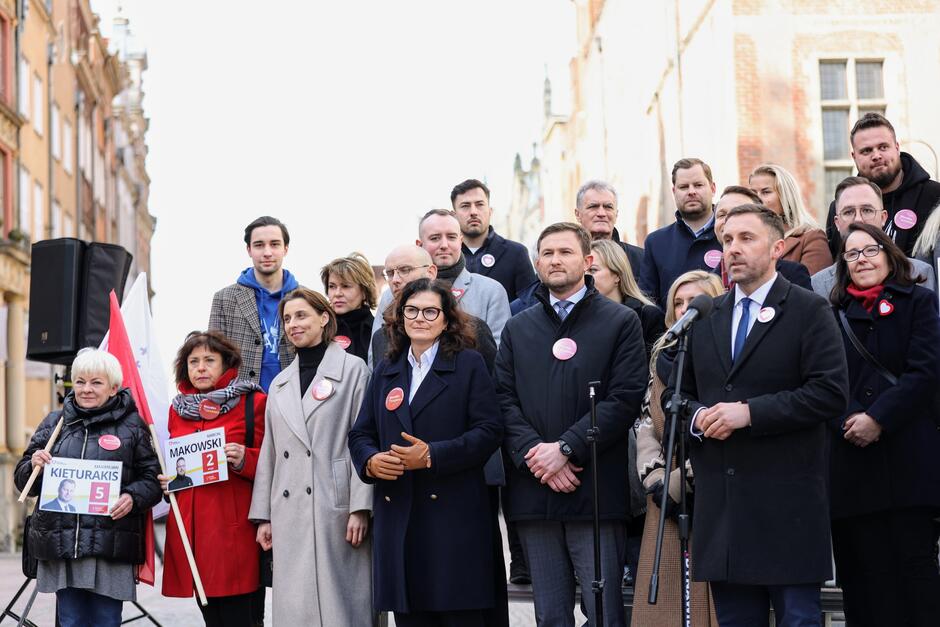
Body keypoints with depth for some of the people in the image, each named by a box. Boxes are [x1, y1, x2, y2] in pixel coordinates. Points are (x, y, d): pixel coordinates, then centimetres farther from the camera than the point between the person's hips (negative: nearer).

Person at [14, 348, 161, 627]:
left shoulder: (132, 426, 4)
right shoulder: (54, 423, 13)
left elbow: (152, 478, 2)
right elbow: (23, 481, 16)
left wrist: (133, 497, -17)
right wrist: (34, 465, -6)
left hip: (110, 549, -3)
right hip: (60, 547, 3)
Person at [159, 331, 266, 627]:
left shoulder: (252, 402, 0)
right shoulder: (179, 407, 16)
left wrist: (244, 460, -19)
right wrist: (166, 479, 9)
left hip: (232, 529, -5)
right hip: (188, 527, 5)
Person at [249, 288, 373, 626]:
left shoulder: (353, 369, 1)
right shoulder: (280, 383, 17)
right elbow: (270, 452, 17)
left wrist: (360, 508, -12)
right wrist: (262, 516, 12)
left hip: (336, 508, -5)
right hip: (289, 513, 5)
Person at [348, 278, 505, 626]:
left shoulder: (468, 364, 4)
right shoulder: (386, 371, 18)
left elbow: (488, 431, -6)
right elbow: (360, 434, 17)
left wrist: (431, 456, -16)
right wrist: (370, 461, -6)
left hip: (454, 516, -4)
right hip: (396, 516, 4)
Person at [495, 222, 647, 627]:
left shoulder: (621, 322, 4)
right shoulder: (518, 328, 16)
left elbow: (625, 399, -6)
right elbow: (504, 399, 6)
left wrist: (566, 449, -12)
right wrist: (533, 455, -10)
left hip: (595, 490, -3)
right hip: (532, 491, 4)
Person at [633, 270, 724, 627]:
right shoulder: (664, 357, 15)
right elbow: (646, 422, 12)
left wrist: (680, 479, -14)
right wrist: (654, 478, -3)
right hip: (668, 499, 5)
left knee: (711, 598, -4)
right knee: (667, 598, 3)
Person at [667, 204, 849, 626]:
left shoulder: (809, 311, -1)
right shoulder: (704, 318, 15)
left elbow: (830, 393, -11)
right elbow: (674, 393, 19)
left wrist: (750, 412, -16)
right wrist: (697, 417, -4)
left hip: (787, 501, -5)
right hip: (720, 501, 5)